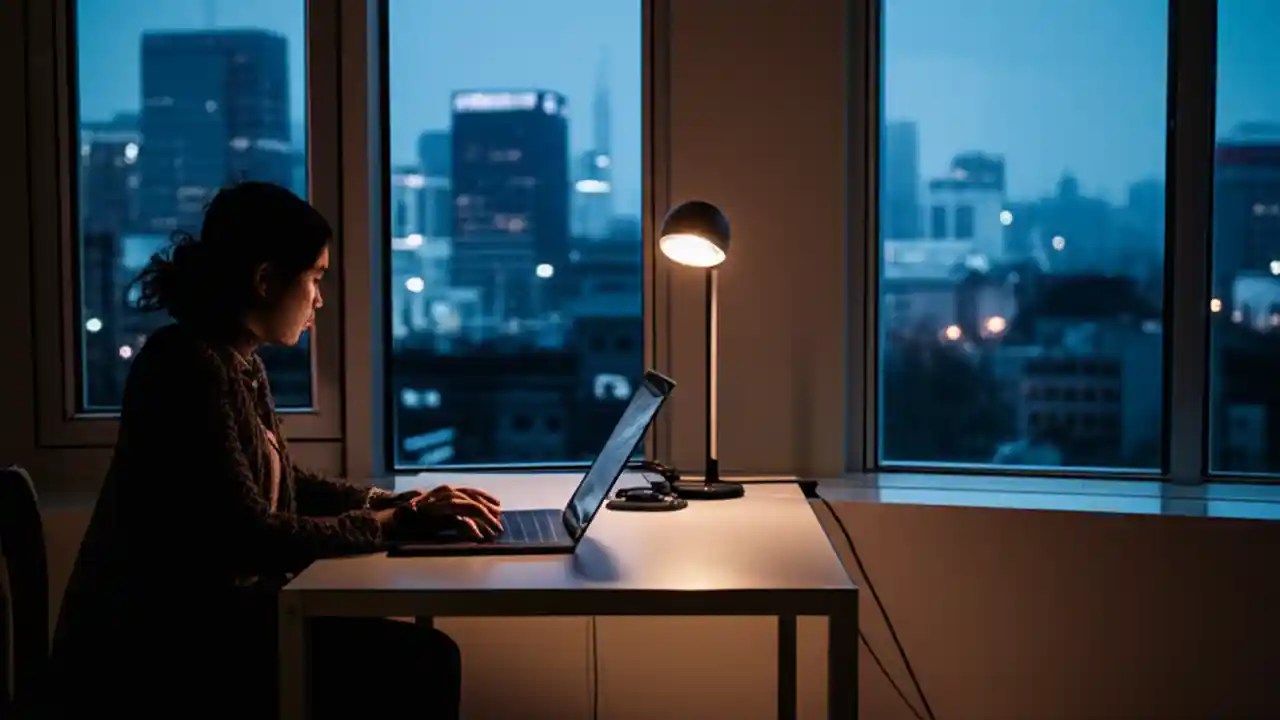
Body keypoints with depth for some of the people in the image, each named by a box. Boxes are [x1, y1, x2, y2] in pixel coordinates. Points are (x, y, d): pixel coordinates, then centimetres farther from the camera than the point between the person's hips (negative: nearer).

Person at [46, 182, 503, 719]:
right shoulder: (190, 367, -19)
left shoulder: (240, 363, 11)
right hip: (154, 645, -9)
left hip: (206, 612, 9)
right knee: (417, 664, -15)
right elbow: (250, 539, -23)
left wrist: (403, 504, 8)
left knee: (426, 654, -1)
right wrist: (393, 524, -14)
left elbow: (285, 484, 22)